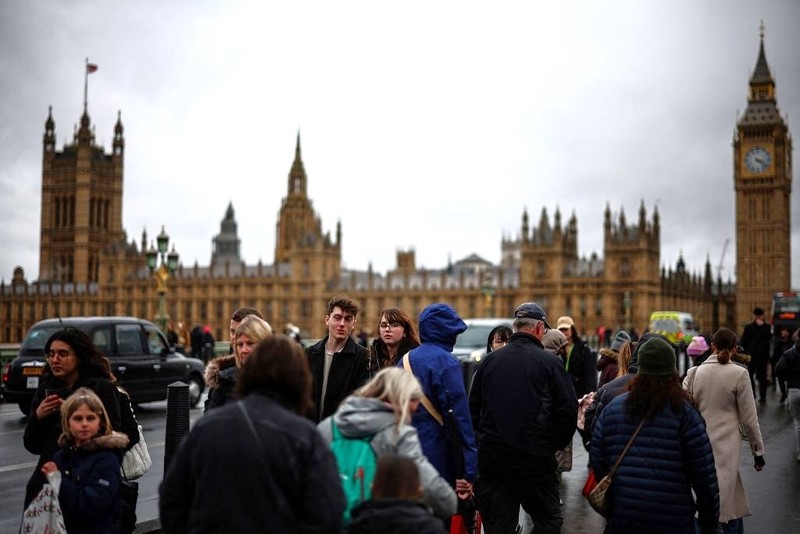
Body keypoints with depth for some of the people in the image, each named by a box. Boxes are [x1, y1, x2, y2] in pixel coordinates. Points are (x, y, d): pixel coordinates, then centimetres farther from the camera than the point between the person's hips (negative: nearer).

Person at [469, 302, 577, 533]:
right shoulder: (550, 362, -6)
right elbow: (568, 409, -6)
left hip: (492, 459, 3)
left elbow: (473, 409, 10)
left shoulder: (489, 361, 5)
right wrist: (556, 444, 8)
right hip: (535, 459, -3)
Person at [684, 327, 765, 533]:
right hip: (726, 445, -4)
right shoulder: (739, 374, -7)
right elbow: (749, 418, -3)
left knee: (734, 499, 18)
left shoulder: (694, 372, 2)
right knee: (721, 502, 2)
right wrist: (758, 450, 8)